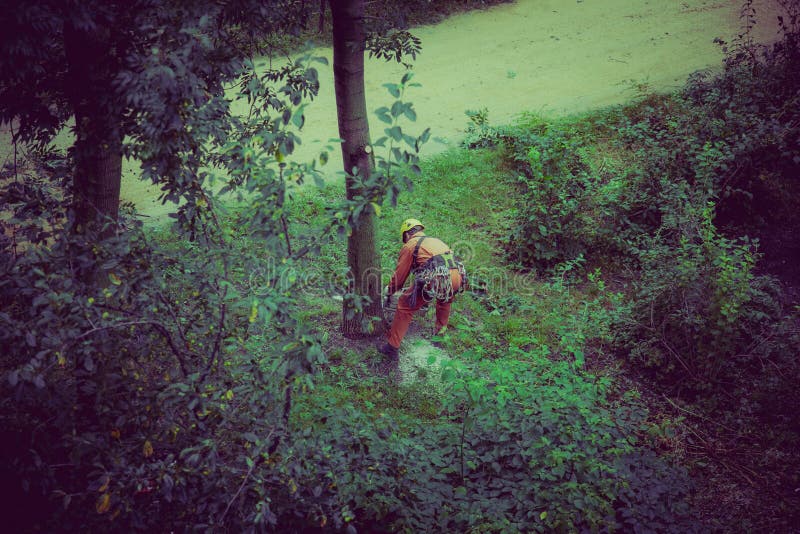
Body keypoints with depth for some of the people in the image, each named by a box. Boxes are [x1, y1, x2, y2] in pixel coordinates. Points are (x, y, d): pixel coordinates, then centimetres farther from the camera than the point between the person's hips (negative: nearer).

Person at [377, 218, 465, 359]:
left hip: (435, 279, -6)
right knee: (445, 296, 40)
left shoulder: (410, 246, 16)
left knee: (405, 306, 11)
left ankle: (392, 348, 12)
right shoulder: (436, 241, 35)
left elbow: (400, 275, 20)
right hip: (457, 278, 6)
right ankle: (441, 331, 49)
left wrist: (390, 291, 39)